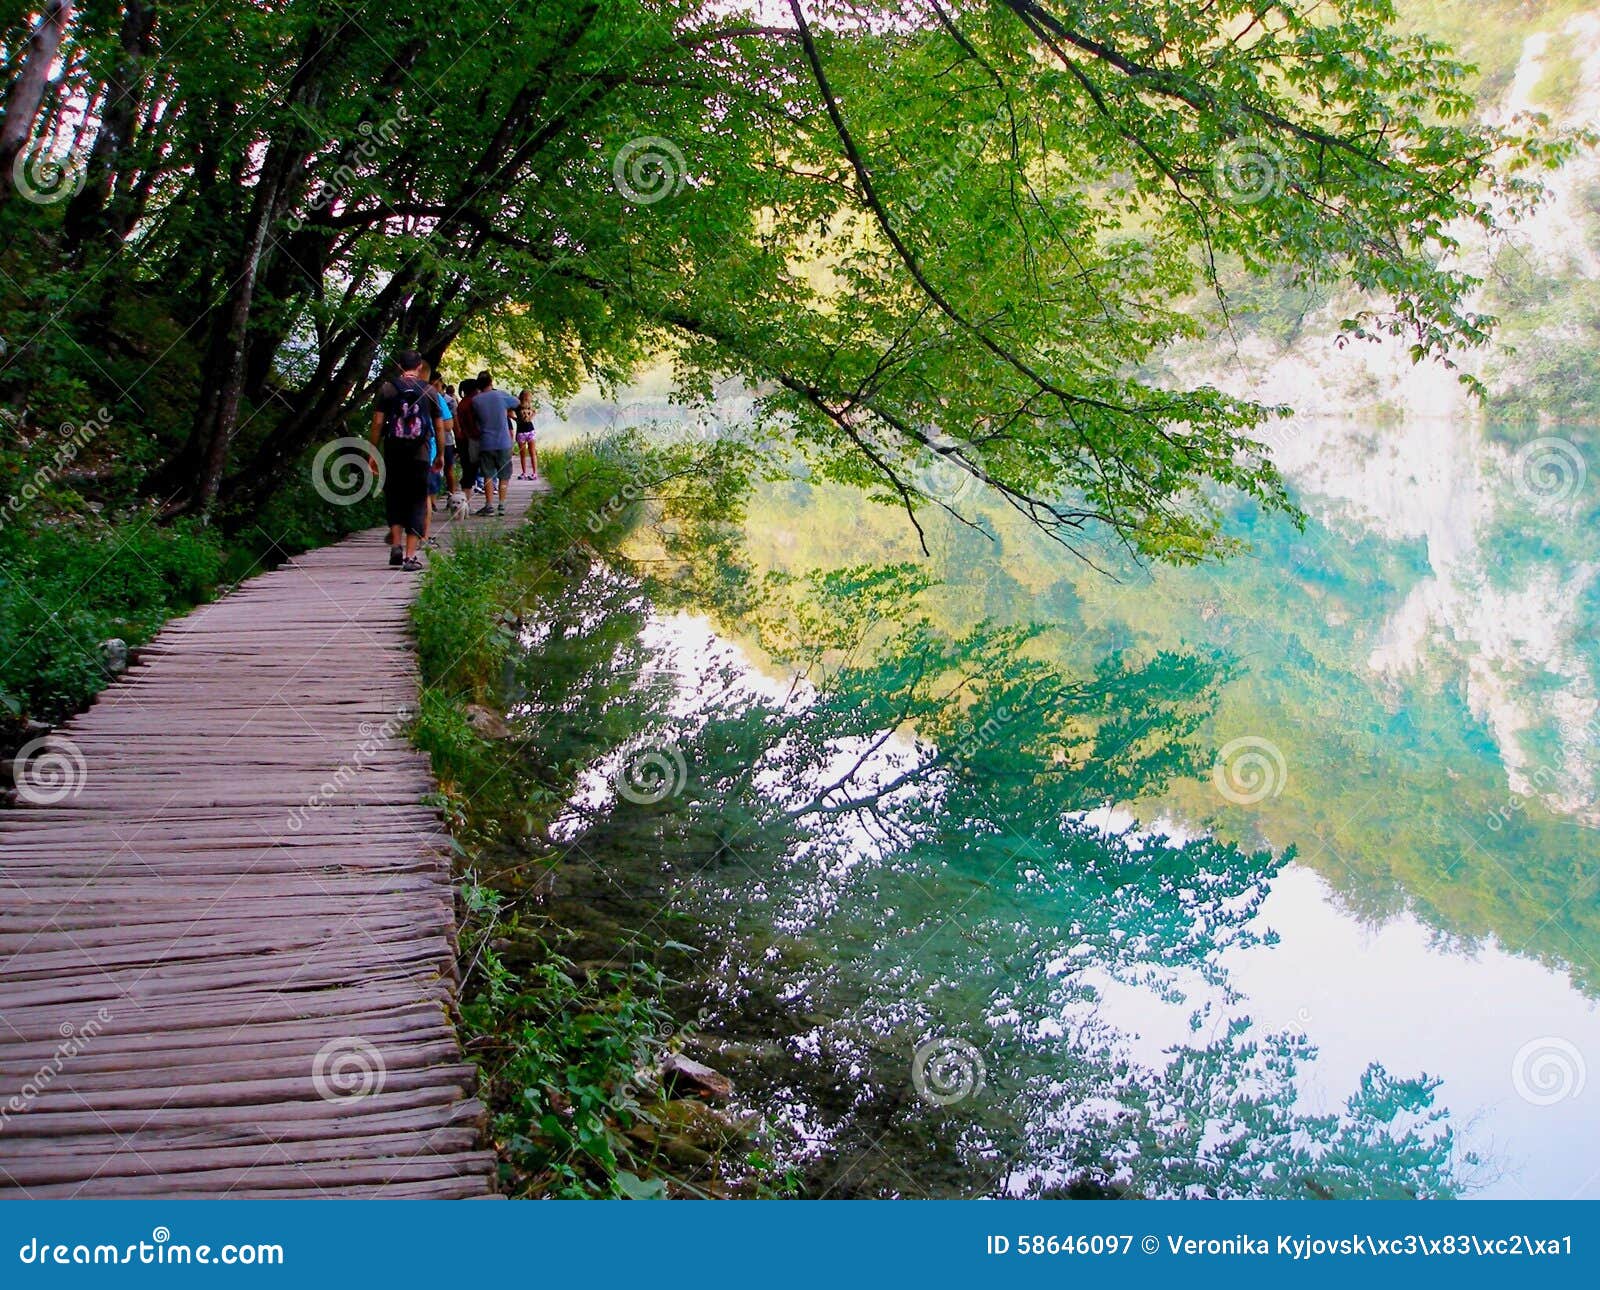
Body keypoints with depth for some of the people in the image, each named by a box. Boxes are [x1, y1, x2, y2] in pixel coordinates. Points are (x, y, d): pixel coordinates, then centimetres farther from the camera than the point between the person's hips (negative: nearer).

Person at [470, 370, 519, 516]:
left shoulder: (475, 400, -2)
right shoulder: (501, 395, -4)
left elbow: (474, 418, 7)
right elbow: (516, 403, 12)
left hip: (485, 444, 1)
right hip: (503, 443, -1)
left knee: (488, 476, 6)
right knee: (504, 475, 8)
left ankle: (489, 506, 1)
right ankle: (502, 505, 5)